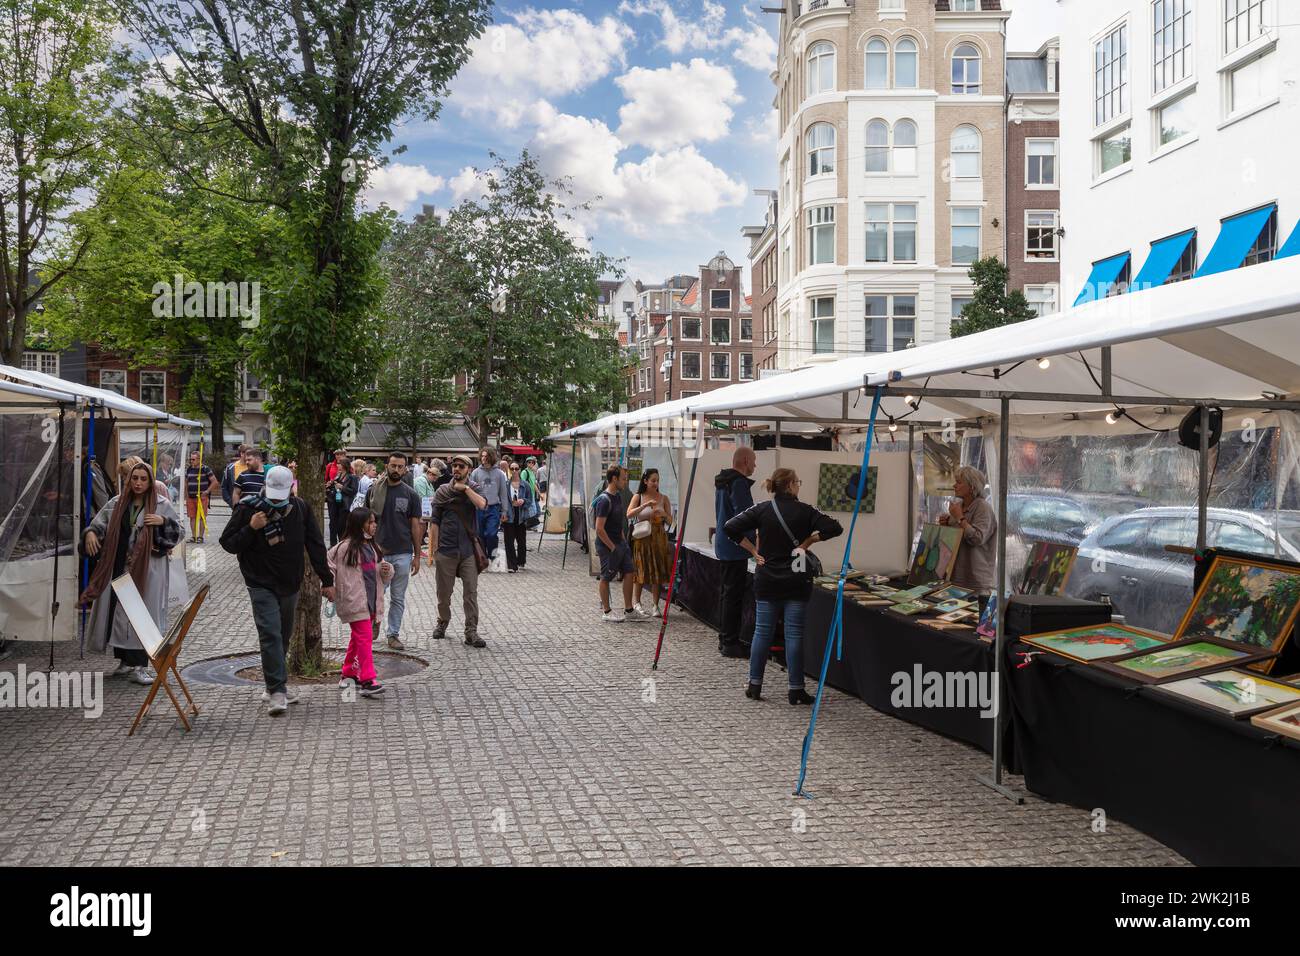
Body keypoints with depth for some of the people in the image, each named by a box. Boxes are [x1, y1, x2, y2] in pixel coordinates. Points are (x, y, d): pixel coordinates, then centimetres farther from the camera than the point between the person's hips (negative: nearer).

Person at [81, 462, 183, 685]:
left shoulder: (162, 504, 1)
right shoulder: (116, 503, 9)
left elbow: (179, 530, 2)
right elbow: (98, 523, 12)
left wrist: (163, 521, -16)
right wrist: (91, 533, -9)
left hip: (147, 571, -3)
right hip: (119, 567, 3)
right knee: (118, 612, 8)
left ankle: (139, 666, -1)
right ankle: (126, 661, 22)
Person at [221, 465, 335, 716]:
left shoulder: (300, 508, 0)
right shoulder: (248, 508, -9)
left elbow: (315, 546, 5)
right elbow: (227, 543, -5)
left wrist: (327, 580, 4)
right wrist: (251, 528, -23)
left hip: (290, 584, 4)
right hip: (261, 585, -4)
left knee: (283, 636, 13)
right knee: (270, 634, -15)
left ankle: (275, 683, 28)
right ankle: (277, 690, -12)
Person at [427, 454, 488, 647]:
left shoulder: (474, 489, 4)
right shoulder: (443, 491, 5)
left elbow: (482, 505, -19)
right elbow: (435, 522, 4)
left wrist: (465, 488, -14)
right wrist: (432, 549, -1)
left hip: (468, 550, -1)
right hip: (446, 550, 1)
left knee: (471, 593, -3)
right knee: (444, 592, 11)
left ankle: (471, 631, 1)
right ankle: (442, 622, 31)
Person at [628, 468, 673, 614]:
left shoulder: (663, 498, 5)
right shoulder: (638, 497, 0)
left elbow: (670, 521, 5)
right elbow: (629, 514, -15)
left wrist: (664, 514, -16)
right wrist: (645, 505, -24)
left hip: (659, 538, 2)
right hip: (642, 538, -2)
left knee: (657, 572, 3)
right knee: (641, 570, 3)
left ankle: (656, 605, 10)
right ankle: (636, 602, 19)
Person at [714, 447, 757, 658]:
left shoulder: (722, 481, 15)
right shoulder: (739, 483, -17)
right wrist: (752, 543, -13)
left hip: (723, 544, 10)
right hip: (736, 546, -10)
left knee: (727, 592, 16)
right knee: (734, 594, -6)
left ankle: (725, 638, 24)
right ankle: (731, 642, -3)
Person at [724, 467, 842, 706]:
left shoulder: (762, 509, -2)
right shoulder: (803, 511, -6)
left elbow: (729, 528, -9)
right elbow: (834, 528, -12)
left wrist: (753, 550, -1)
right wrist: (807, 541, -2)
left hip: (767, 581, 2)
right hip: (796, 581, -2)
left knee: (762, 631, 10)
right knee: (794, 633, 2)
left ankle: (755, 685, 14)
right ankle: (796, 690, 6)